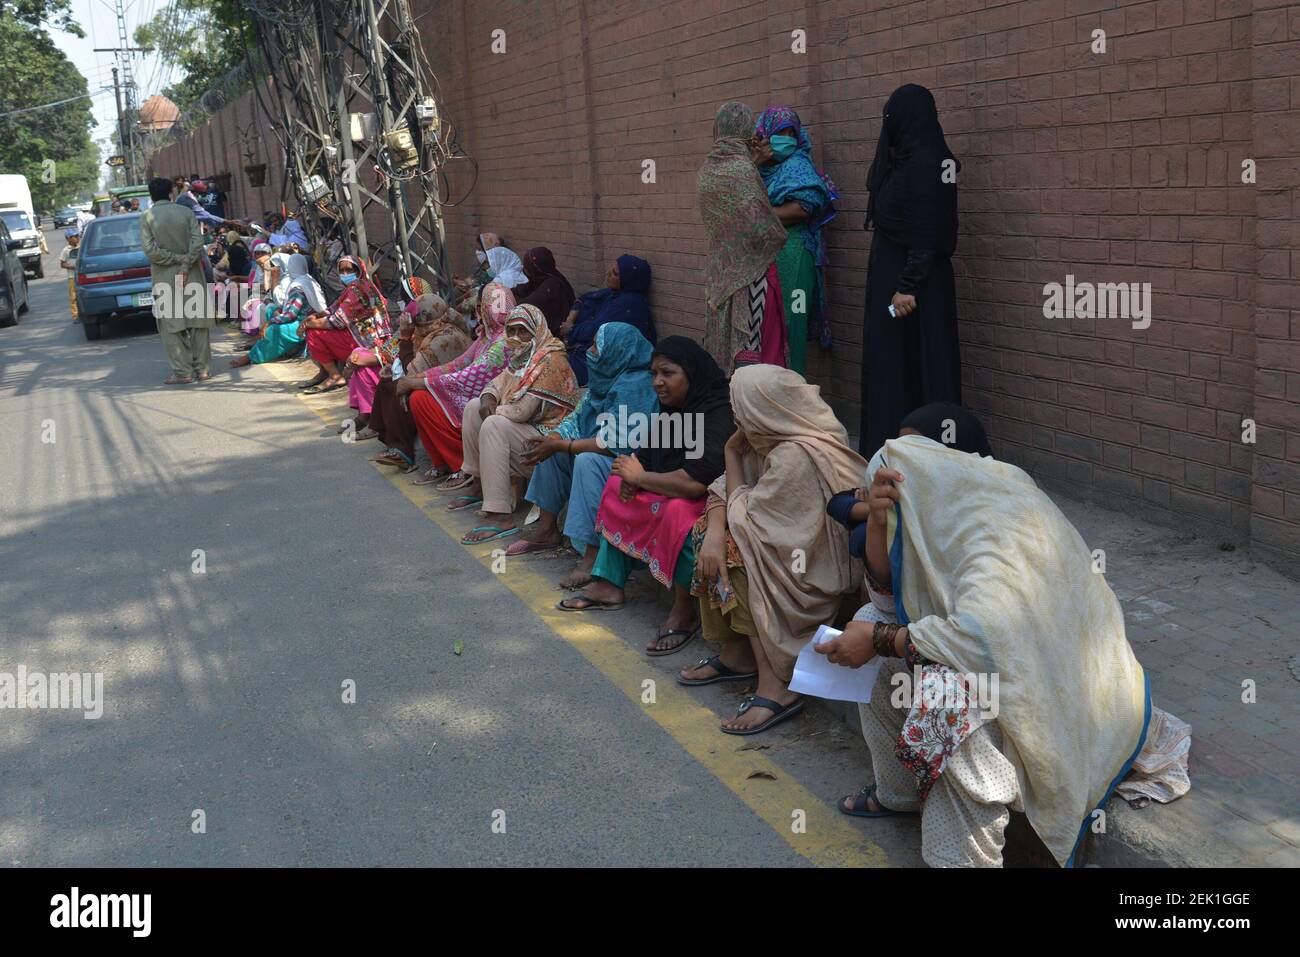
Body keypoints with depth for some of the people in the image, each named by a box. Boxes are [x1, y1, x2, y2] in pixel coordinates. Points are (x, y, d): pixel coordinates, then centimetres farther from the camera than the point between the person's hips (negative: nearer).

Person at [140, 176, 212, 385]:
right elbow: (197, 240, -10)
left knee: (171, 325, 4)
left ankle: (182, 371, 1)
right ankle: (201, 368, 8)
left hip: (165, 277, -1)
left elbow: (150, 249, -13)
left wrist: (177, 258, -8)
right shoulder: (185, 212, 0)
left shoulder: (147, 217, -5)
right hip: (191, 275, 2)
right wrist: (185, 263, -13)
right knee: (198, 321, 7)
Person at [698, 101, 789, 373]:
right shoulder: (743, 168, -15)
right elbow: (760, 227, -17)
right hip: (750, 270, -7)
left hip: (719, 272, 7)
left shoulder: (706, 170, 5)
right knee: (752, 343, -2)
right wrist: (777, 238, 4)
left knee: (723, 339, 13)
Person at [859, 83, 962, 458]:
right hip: (893, 274, 10)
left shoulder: (922, 163, -16)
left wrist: (907, 286, -23)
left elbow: (926, 232, -22)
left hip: (907, 277, -10)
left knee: (904, 363, -4)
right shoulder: (911, 159, 12)